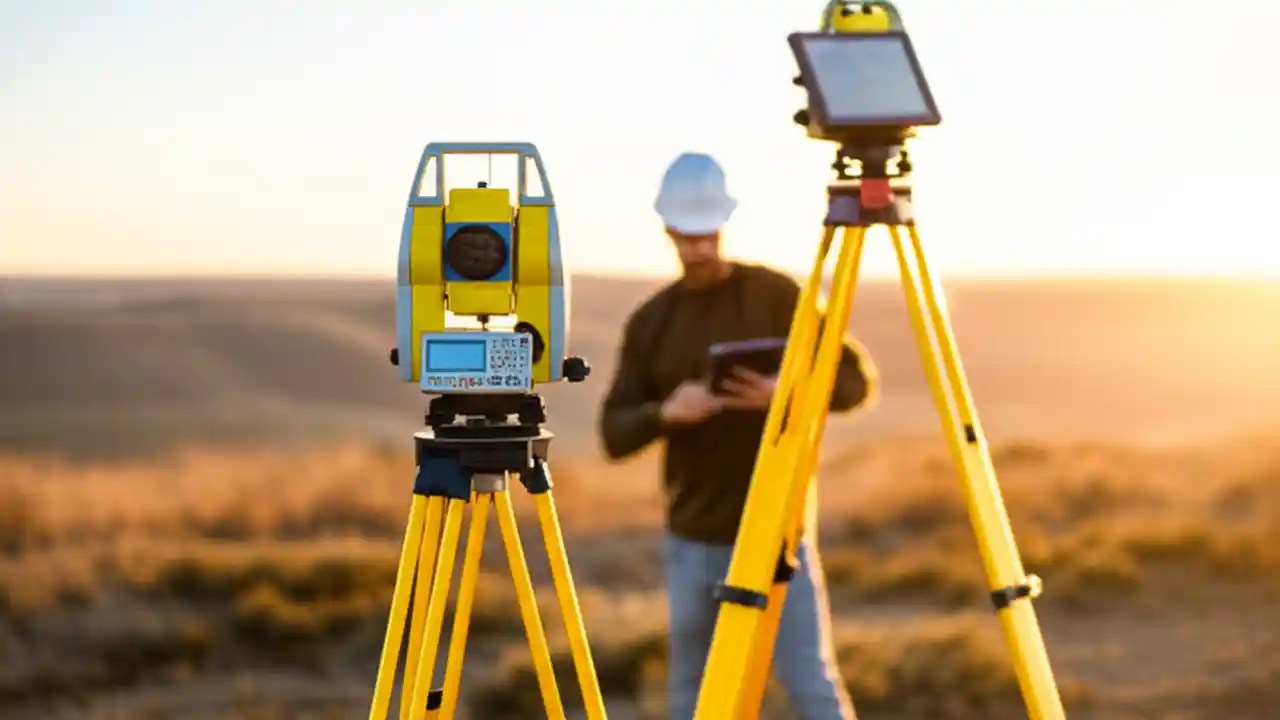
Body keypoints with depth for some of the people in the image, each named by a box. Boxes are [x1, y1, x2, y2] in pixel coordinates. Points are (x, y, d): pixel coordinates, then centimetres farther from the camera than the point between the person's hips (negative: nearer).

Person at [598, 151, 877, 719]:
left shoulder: (776, 295, -4)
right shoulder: (650, 321, 5)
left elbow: (857, 381, -2)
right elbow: (615, 434, 3)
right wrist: (664, 412, -18)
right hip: (690, 540, 3)